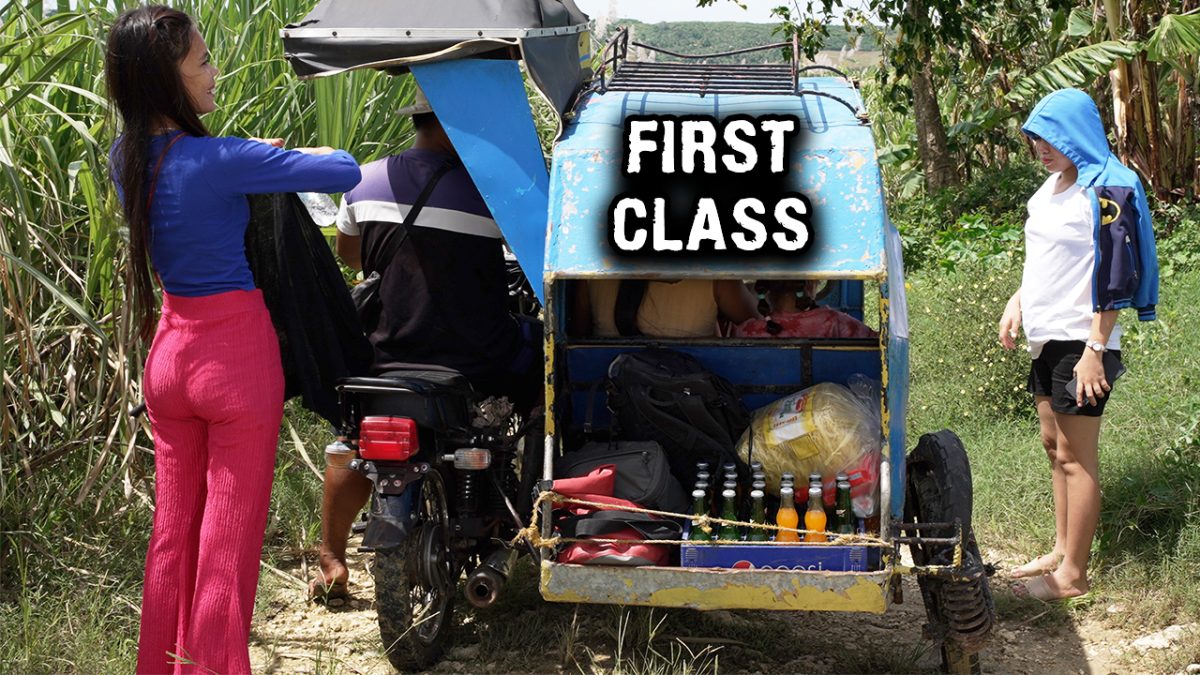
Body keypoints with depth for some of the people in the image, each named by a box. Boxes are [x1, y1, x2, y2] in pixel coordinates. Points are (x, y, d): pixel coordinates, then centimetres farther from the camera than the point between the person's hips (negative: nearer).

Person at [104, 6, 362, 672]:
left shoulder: (126, 157, 1)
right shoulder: (219, 162, -21)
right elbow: (345, 172, -18)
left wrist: (257, 153, 16)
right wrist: (299, 156, 4)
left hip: (170, 352, 7)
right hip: (235, 352, -7)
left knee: (172, 535, 16)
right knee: (228, 544, 2)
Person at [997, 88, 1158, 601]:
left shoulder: (1106, 192, -15)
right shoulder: (1051, 189, 12)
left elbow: (1114, 278, -19)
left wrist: (1096, 349, -21)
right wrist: (1018, 303, 13)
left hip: (1081, 344, -9)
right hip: (1047, 338, 9)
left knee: (1076, 457, -3)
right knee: (1054, 446, 16)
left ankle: (1073, 575, 3)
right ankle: (1061, 551, 28)